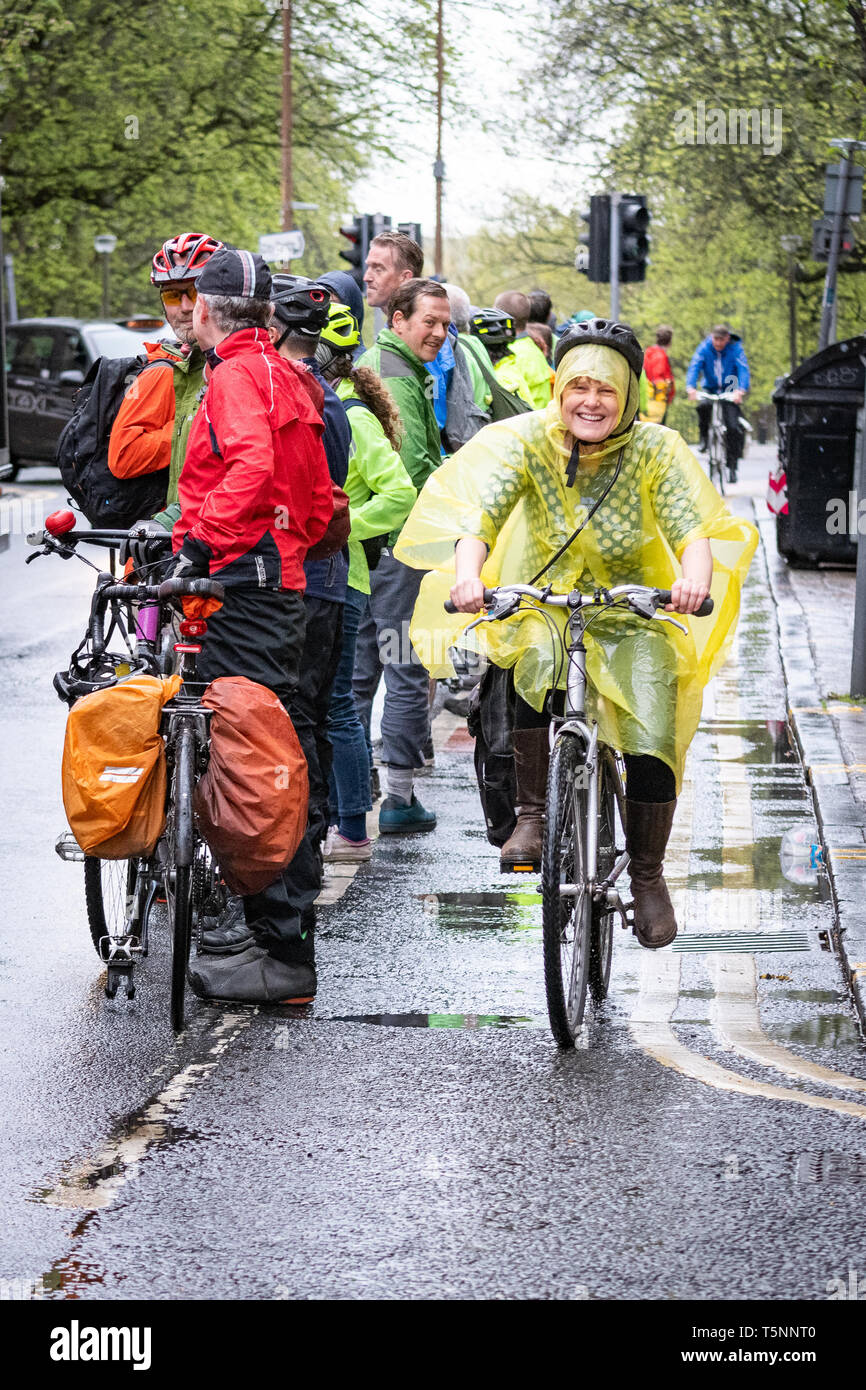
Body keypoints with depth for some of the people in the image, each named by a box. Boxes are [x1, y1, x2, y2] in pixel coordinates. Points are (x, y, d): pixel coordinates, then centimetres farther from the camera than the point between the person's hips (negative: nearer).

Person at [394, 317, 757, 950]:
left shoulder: (655, 450, -12)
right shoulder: (527, 441, -12)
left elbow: (693, 526, -24)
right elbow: (480, 511, -24)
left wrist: (697, 577, -47)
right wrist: (467, 571, -46)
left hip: (631, 616, 0)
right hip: (545, 604, 0)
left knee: (651, 745, -14)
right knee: (538, 662, -35)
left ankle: (648, 875, 11)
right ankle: (532, 815, -19)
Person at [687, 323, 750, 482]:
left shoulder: (736, 349, -11)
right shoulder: (704, 348, -8)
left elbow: (743, 369, -22)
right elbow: (694, 366, -20)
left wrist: (741, 390, -40)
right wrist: (690, 387, -38)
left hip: (729, 391, -1)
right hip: (710, 389, 1)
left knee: (733, 427, -13)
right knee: (703, 406, -34)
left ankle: (732, 465, -1)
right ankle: (704, 436, -7)